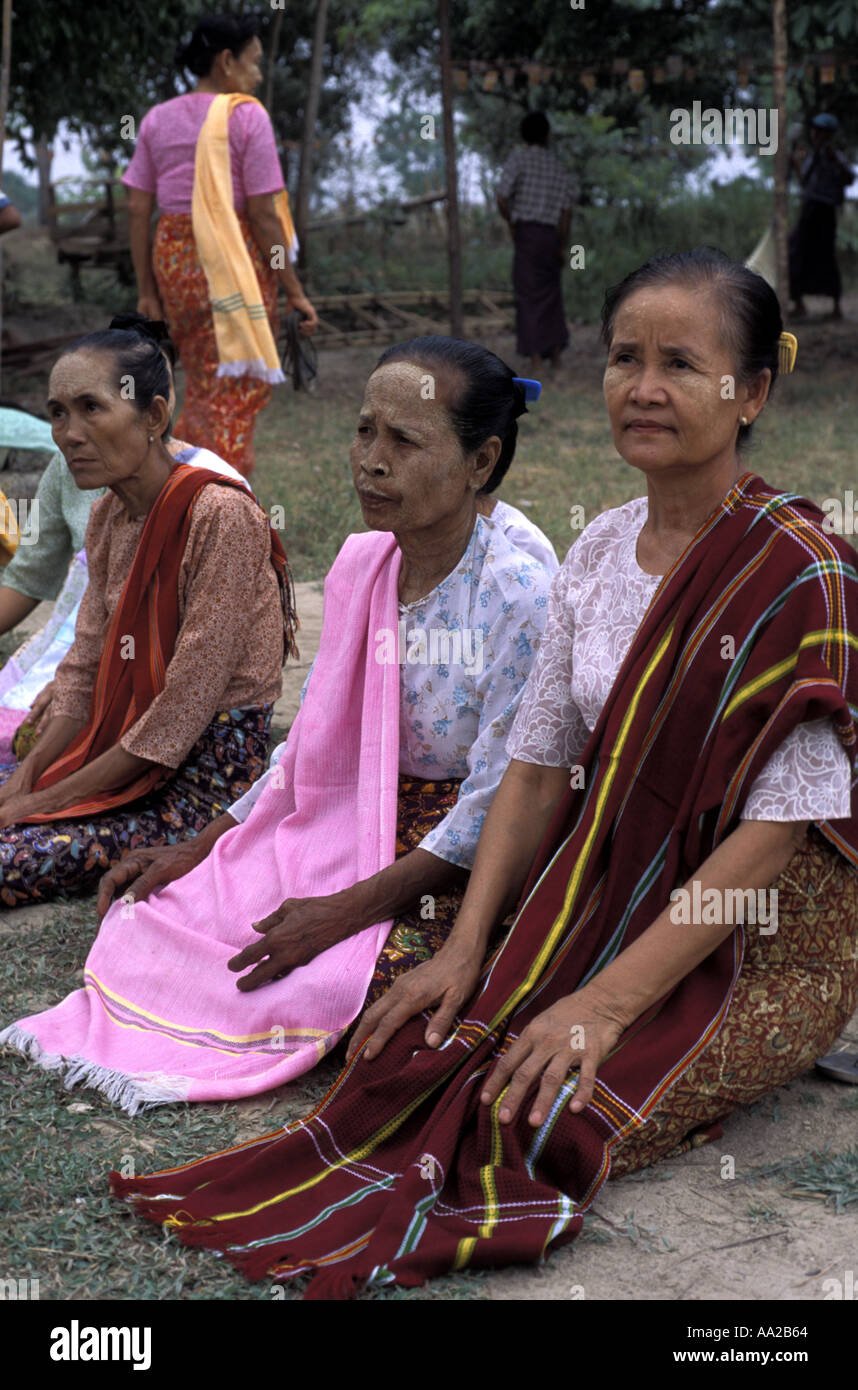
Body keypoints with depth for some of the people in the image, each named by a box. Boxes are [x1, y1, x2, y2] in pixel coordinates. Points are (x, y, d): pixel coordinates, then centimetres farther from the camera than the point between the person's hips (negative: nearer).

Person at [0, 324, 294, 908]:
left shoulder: (221, 515, -19)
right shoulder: (108, 515, 8)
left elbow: (185, 708, -21)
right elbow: (83, 671, 11)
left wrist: (47, 799, -16)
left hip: (206, 779, -8)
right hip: (122, 750, 9)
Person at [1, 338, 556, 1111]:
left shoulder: (521, 594, -20)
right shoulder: (359, 566, 2)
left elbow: (496, 807, -19)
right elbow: (315, 745, 10)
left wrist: (347, 910, -21)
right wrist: (196, 850, 4)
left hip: (466, 860, -6)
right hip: (354, 820, 6)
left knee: (316, 987, -29)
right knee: (147, 912, -8)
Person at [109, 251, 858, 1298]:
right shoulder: (598, 550, 4)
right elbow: (539, 766, 5)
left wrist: (609, 1000, -24)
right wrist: (468, 946, -7)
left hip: (768, 946, -5)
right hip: (611, 894, 6)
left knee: (539, 1113, -23)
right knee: (411, 1050, -14)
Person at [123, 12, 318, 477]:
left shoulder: (157, 119, 8)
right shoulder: (246, 116, -8)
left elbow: (137, 210, 5)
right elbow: (263, 215, -11)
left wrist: (147, 289, 10)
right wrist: (294, 291, -6)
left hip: (172, 258, 6)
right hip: (234, 262, -6)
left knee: (201, 390, 20)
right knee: (236, 396, 2)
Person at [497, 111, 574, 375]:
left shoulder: (518, 158, -2)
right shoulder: (560, 170, 15)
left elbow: (502, 199, -10)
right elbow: (566, 213, 10)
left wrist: (511, 224, 8)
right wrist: (563, 249, 14)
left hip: (527, 234, -5)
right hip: (551, 236, 5)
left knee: (530, 300, -6)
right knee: (551, 299, 14)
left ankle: (535, 366, -12)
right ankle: (556, 362, 16)